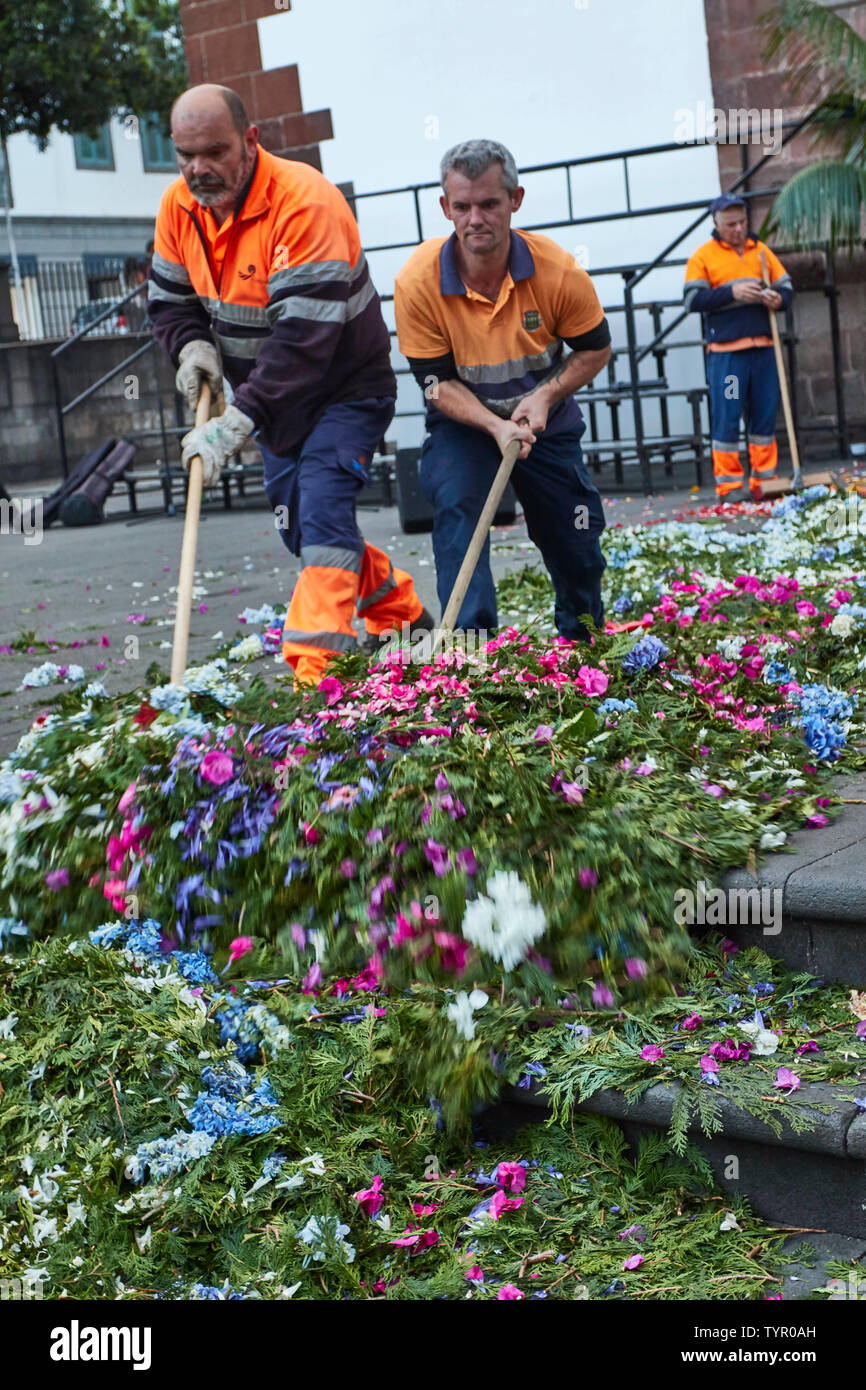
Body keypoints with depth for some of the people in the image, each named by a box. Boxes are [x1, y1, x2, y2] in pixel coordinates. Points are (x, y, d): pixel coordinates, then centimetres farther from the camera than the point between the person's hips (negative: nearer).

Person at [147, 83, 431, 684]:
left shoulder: (304, 201, -30)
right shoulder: (179, 205, -6)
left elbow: (304, 336, -35)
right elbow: (169, 298, 7)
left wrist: (237, 422, -40)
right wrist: (192, 346, -17)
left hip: (346, 389, -8)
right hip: (274, 398, 8)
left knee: (322, 510, -22)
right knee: (298, 526, 14)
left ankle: (316, 669, -25)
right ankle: (400, 609, 35)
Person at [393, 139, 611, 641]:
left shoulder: (559, 271, -22)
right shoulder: (419, 281, -25)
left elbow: (595, 349, -6)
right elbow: (437, 381, -17)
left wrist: (545, 396, -23)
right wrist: (495, 426, -32)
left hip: (545, 417, 2)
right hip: (463, 420, -1)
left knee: (577, 544, 7)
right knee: (456, 509, -28)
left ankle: (584, 643, 36)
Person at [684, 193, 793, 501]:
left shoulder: (761, 251, 13)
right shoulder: (703, 256, 1)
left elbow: (786, 287, 15)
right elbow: (692, 299, -8)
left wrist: (778, 299, -8)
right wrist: (732, 293, -18)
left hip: (763, 348, 4)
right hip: (726, 352, -4)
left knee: (765, 414, 8)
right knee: (726, 417, -3)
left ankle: (764, 479, 16)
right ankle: (729, 484, 3)